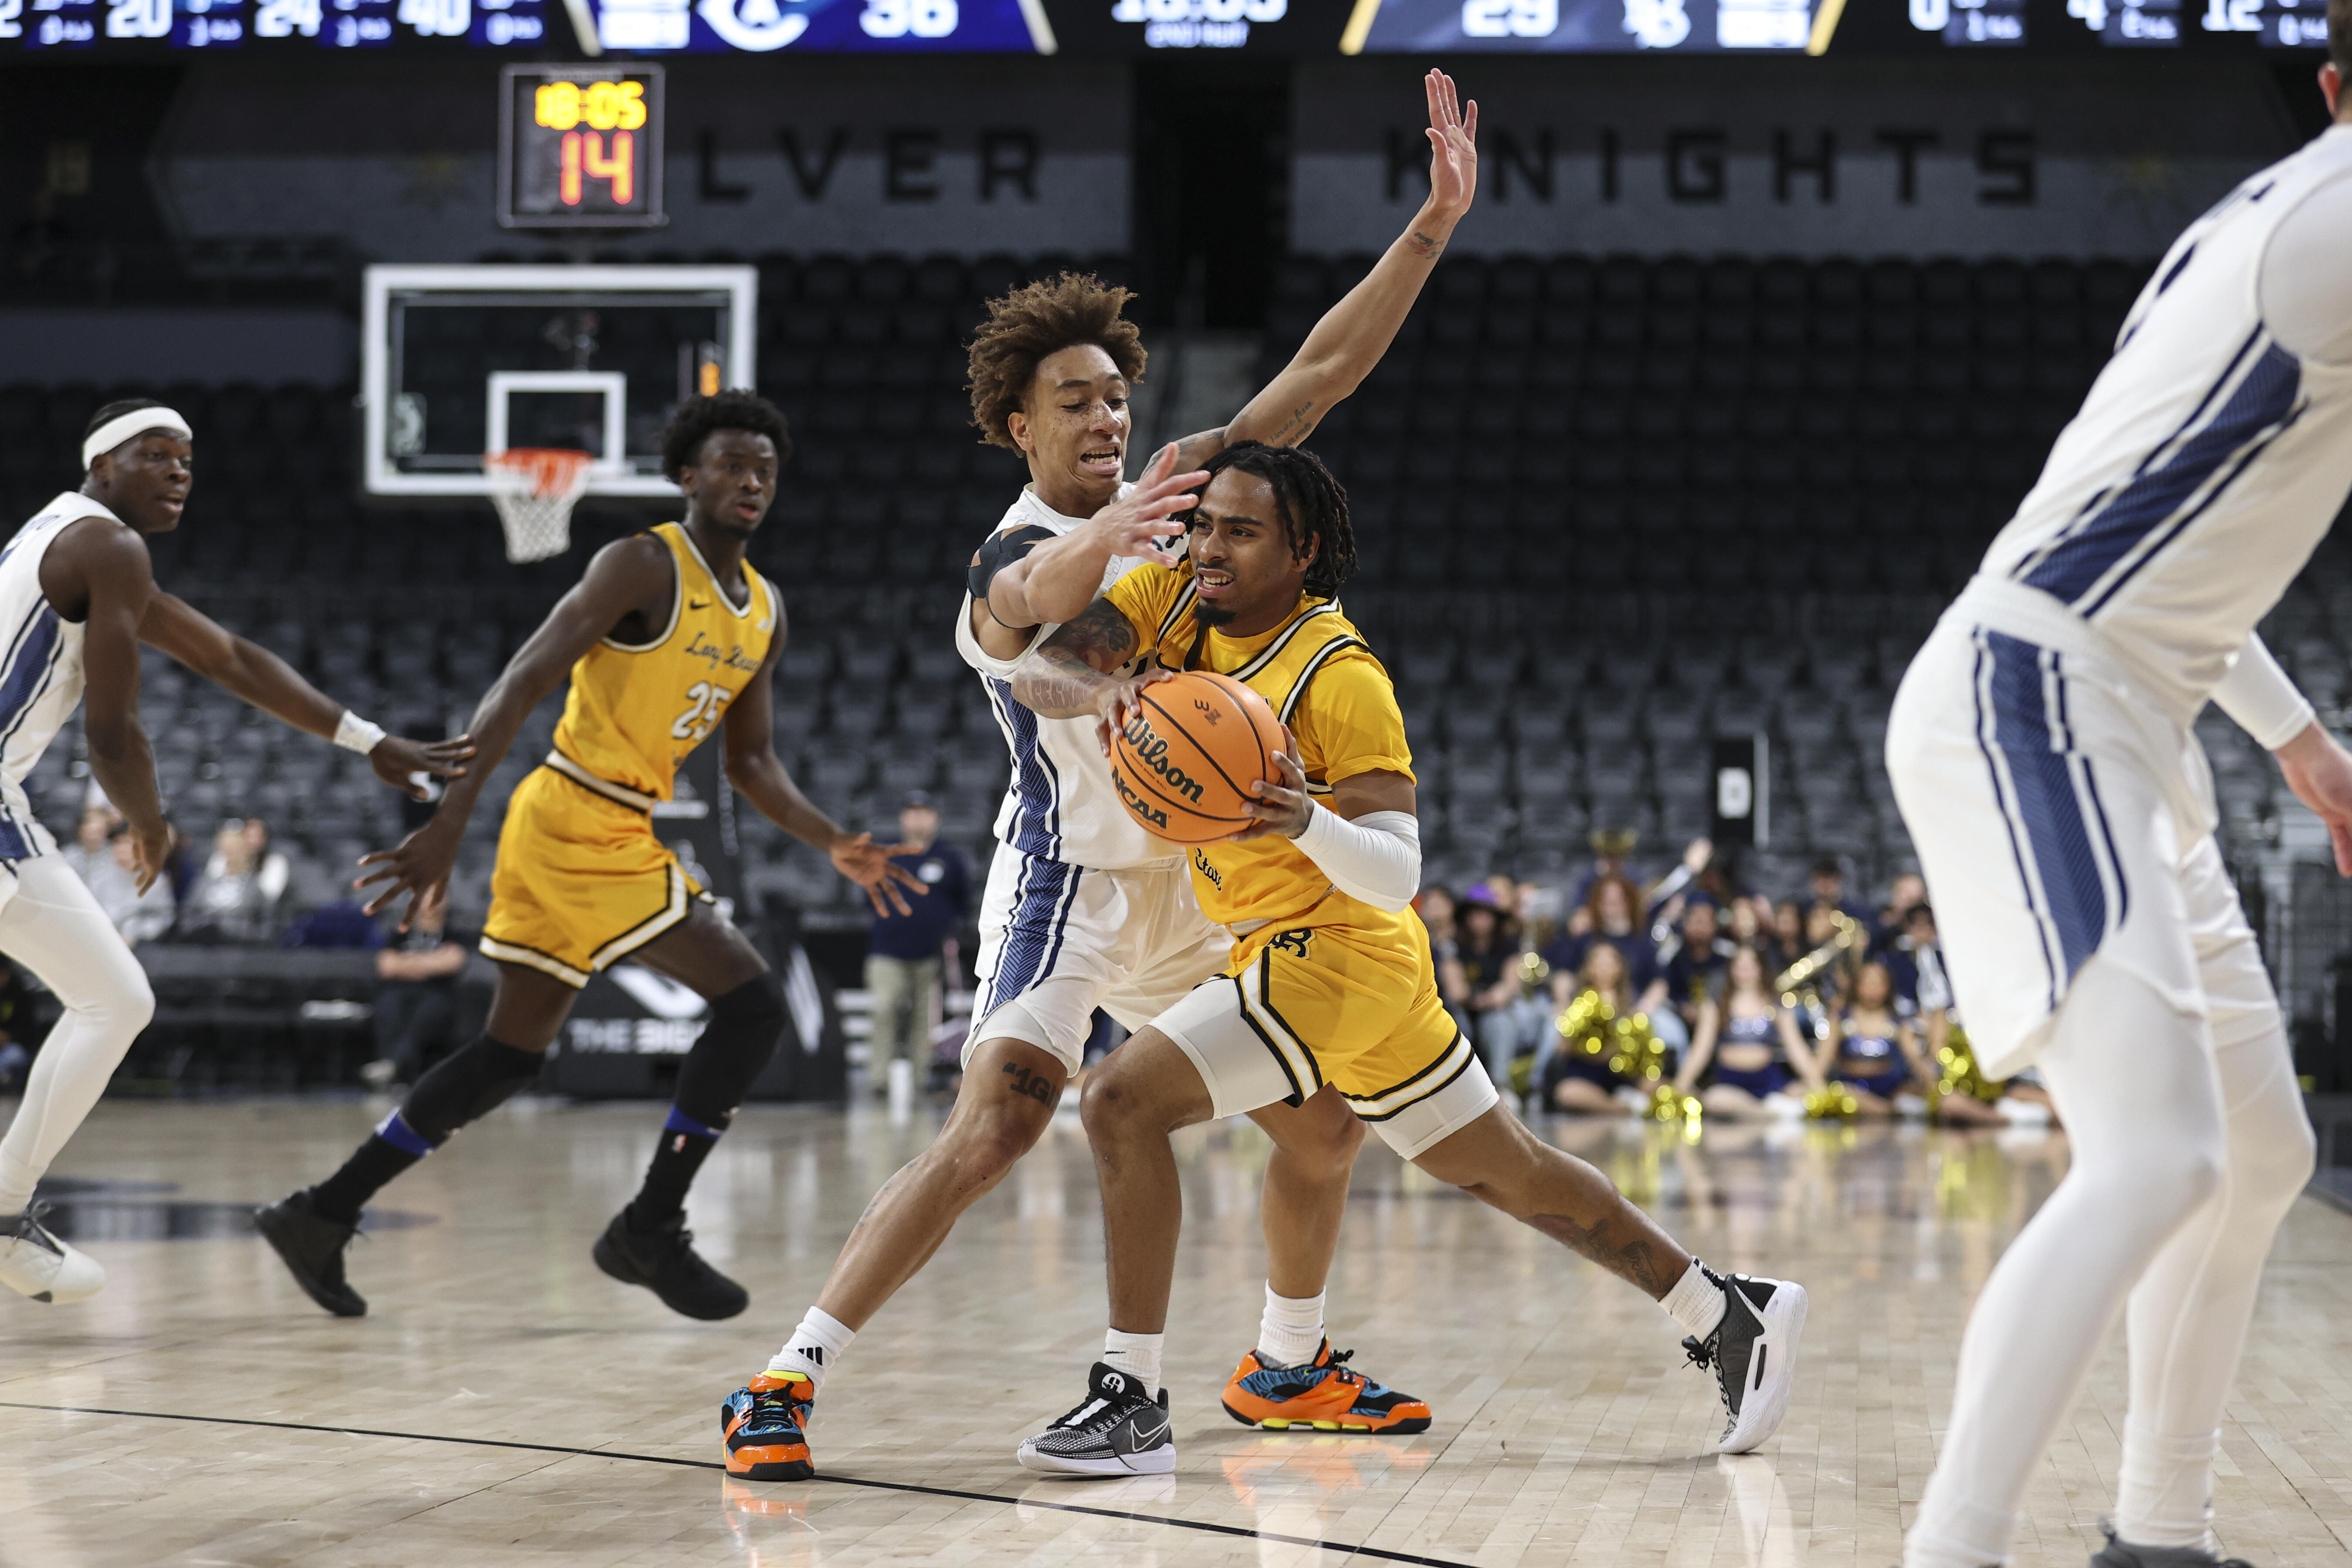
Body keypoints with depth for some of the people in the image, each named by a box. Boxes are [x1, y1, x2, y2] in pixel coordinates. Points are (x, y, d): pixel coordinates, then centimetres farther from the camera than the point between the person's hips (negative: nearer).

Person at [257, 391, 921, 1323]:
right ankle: (650, 1230, -2)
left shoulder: (764, 610, 14)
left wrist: (836, 846, 10)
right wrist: (448, 824, -26)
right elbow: (523, 684, -19)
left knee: (514, 1051, 15)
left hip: (618, 833, 9)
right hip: (580, 821, -9)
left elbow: (751, 762, 22)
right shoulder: (644, 566, -12)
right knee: (751, 1001, -10)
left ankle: (324, 1215, 21)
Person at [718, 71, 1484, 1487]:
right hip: (1071, 883, -7)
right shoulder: (1011, 559, -15)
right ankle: (785, 1382, -23)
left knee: (1327, 1122, 10)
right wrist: (1110, 535, -65)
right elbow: (1040, 601, -42)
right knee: (997, 1127, -24)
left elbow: (1324, 370, 0)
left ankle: (1286, 1367, 32)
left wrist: (1434, 226, -8)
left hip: (1199, 889, 7)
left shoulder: (1178, 496, 4)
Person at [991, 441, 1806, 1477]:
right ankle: (1726, 1316, 30)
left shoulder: (1343, 679, -20)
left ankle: (1131, 1402, -13)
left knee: (1122, 1100, -20)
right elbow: (1038, 673, -9)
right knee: (1508, 1172, 18)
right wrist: (1105, 690, -30)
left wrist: (1306, 822, -42)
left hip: (1336, 954, -8)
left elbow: (1398, 872, -24)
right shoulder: (1171, 597, -1)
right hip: (1286, 953, 8)